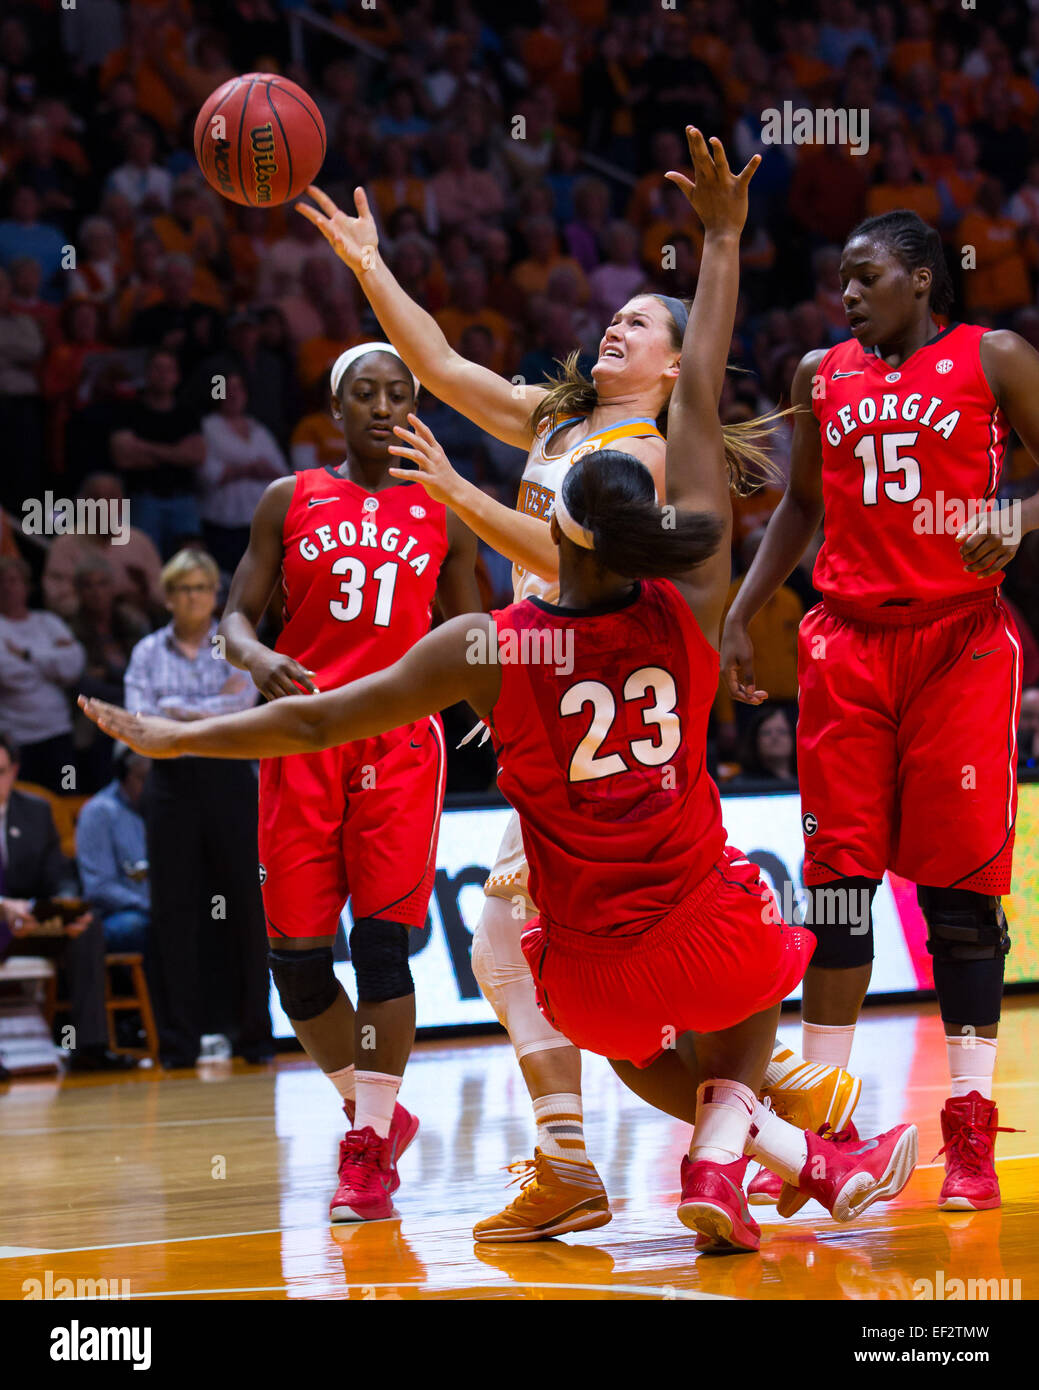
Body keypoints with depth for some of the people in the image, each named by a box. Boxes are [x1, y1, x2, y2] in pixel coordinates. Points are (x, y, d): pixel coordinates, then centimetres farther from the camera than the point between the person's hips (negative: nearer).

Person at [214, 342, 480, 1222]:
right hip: (303, 740, 1)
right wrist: (257, 657, -14)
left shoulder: (443, 514, 11)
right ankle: (370, 1109, 21)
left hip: (401, 740, -1)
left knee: (382, 940, -12)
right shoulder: (289, 503, 11)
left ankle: (370, 1149, -6)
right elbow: (237, 615, 9)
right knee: (296, 952, -1)